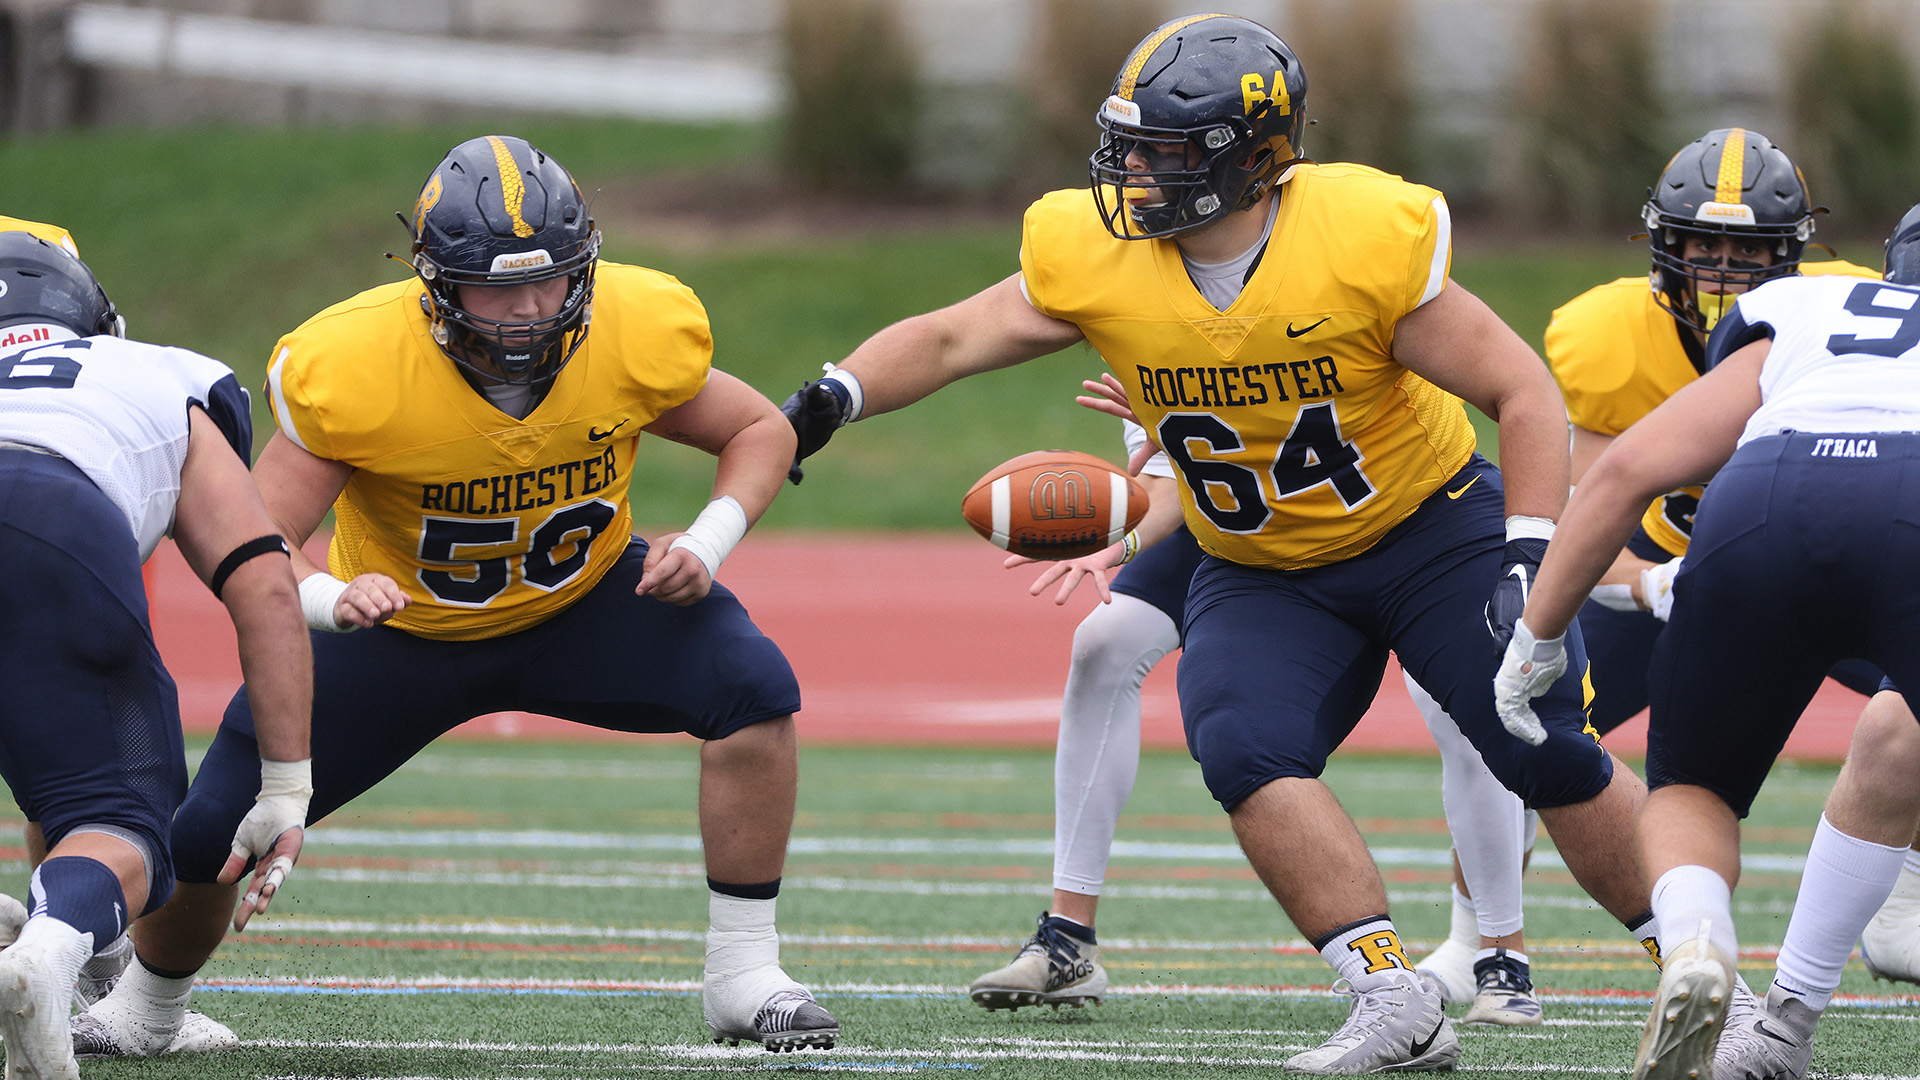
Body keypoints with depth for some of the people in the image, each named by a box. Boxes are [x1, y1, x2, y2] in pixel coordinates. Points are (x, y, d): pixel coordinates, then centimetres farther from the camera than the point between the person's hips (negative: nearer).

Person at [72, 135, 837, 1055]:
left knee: (753, 689, -25)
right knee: (207, 834, -6)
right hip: (402, 625, -1)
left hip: (583, 601, 1)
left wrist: (706, 545, -23)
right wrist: (331, 600, -48)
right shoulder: (353, 368, -32)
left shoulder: (639, 332, -25)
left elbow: (759, 432, -5)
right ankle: (145, 1005, 29)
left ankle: (743, 979, -12)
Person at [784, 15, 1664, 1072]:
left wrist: (1530, 564, -26)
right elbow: (949, 341, -4)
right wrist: (830, 398, -23)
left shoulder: (1367, 240, -25)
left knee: (1549, 754, -10)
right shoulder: (1096, 256, -14)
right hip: (1261, 576, 3)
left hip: (1429, 528, -3)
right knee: (1246, 749, -22)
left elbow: (1524, 394, -18)